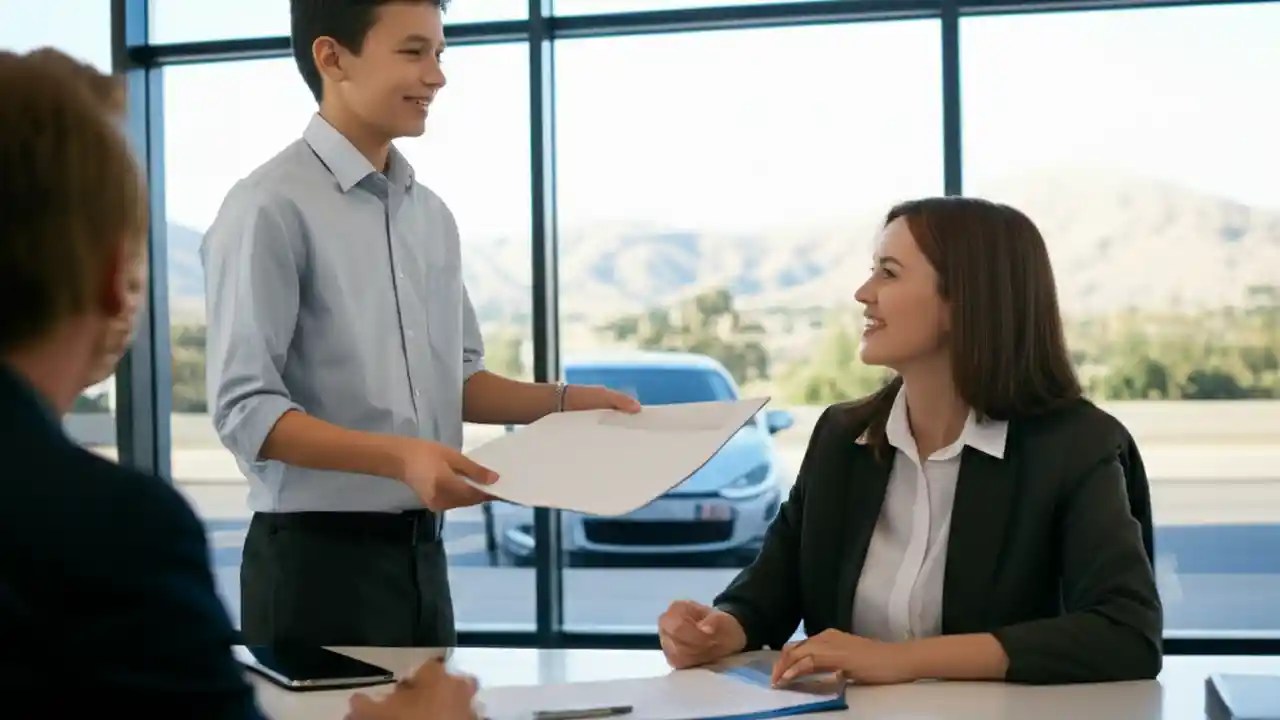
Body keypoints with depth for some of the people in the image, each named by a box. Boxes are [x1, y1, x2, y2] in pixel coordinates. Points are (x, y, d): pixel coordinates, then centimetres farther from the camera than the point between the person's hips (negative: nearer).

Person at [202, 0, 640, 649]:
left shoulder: (431, 216, 11)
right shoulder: (270, 208, -13)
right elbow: (246, 409, -18)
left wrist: (562, 401, 5)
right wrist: (399, 457, -27)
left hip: (419, 553, 7)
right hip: (316, 558, -7)